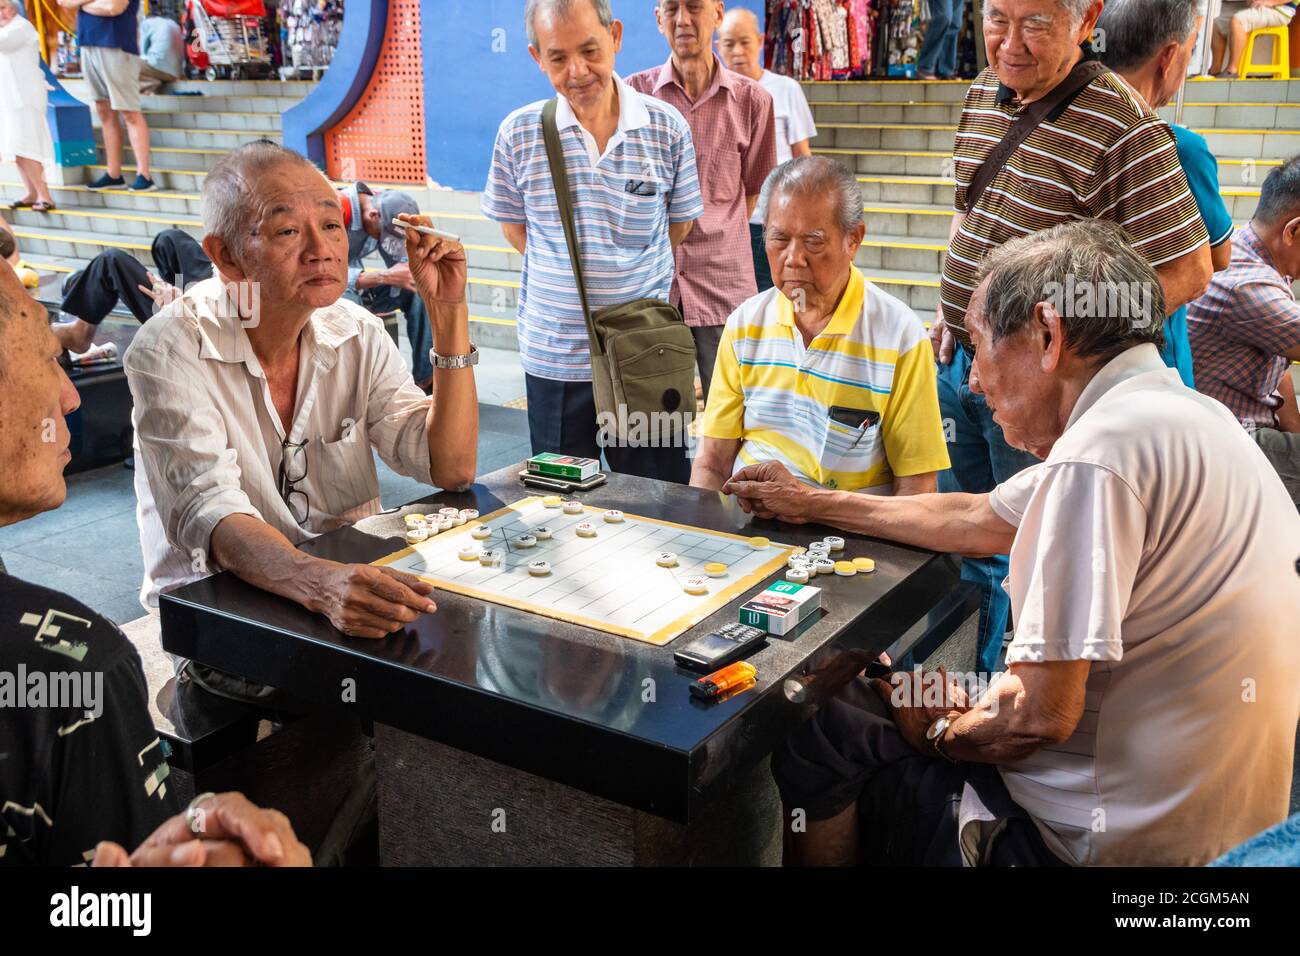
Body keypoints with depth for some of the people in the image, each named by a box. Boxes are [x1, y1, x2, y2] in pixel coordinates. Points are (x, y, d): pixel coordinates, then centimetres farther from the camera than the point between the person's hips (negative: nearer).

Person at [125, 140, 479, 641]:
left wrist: (448, 311, -13)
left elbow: (451, 468, -6)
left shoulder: (356, 334, 1)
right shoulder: (169, 352, -14)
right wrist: (321, 583, -48)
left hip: (355, 580, 6)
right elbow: (208, 512, -28)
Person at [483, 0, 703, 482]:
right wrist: (567, 276, 2)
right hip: (554, 358, 1)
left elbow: (679, 224, 8)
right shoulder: (519, 133, -3)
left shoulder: (667, 128, -4)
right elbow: (513, 226, 8)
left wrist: (620, 271, 7)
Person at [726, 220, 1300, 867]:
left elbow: (1039, 715, -28)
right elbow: (977, 520, 16)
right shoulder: (1174, 411, 7)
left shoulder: (1099, 455, -26)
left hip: (1106, 834, -9)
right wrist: (813, 504, 23)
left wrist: (938, 732, -6)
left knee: (813, 729, 3)